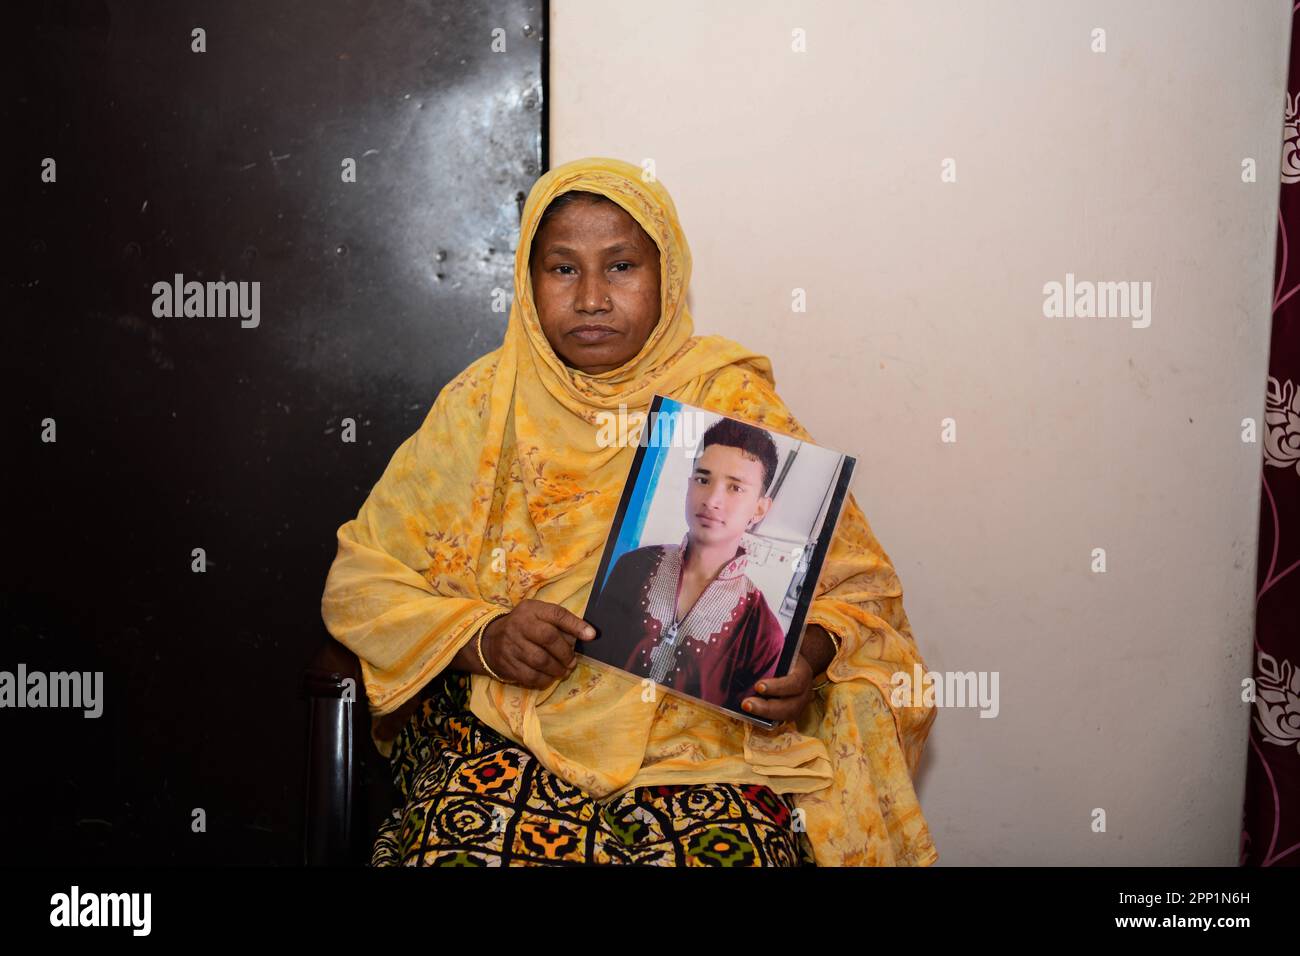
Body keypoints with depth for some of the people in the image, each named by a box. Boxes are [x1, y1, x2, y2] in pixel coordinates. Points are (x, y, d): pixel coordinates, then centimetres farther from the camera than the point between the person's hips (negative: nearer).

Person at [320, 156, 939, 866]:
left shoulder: (734, 405, 4)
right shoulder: (482, 406, 6)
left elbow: (856, 584, 7)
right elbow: (360, 581, 6)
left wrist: (807, 652, -15)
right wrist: (482, 638, -13)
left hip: (705, 742, 0)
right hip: (507, 735, 1)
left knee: (724, 849, -30)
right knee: (466, 846, -29)